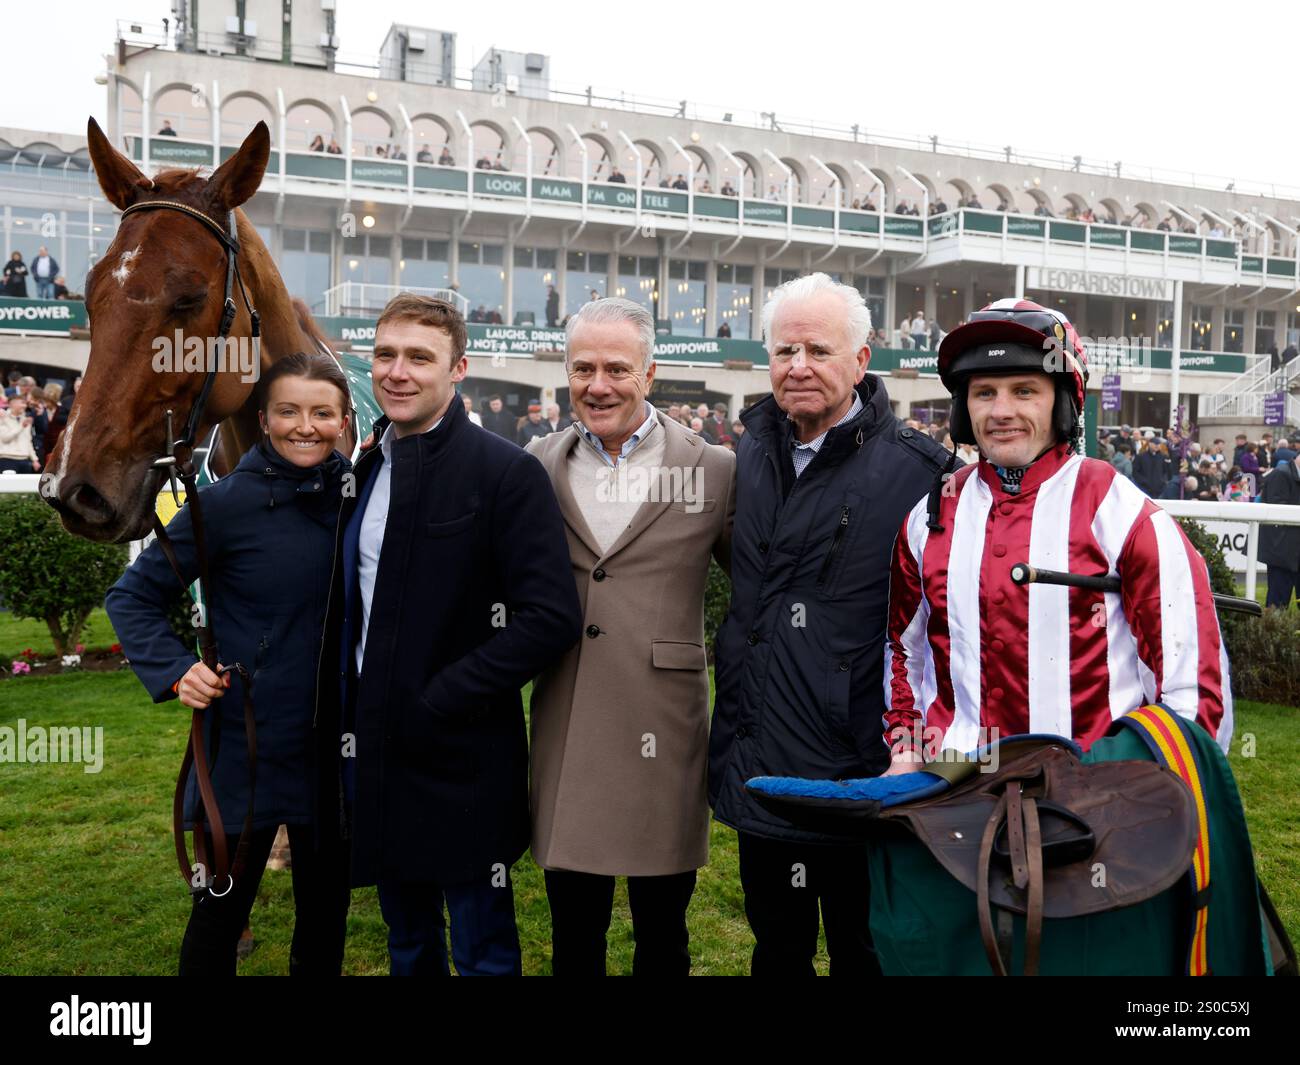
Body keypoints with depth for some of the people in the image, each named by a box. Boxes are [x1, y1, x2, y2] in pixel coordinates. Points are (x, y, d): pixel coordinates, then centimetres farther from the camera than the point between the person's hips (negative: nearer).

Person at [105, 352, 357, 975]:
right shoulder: (227, 504, -11)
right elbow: (132, 597, -2)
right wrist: (173, 671, -14)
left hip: (337, 743, 3)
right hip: (249, 742, -3)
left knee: (326, 909, 18)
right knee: (220, 913, 10)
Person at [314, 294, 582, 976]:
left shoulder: (507, 472, -13)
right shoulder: (362, 471, 9)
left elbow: (551, 617, -21)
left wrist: (436, 704, -20)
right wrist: (338, 714, 6)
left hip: (461, 762, -6)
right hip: (371, 755, 6)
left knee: (482, 952, 9)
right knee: (408, 944, 22)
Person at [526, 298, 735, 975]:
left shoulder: (715, 470, -1)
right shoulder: (538, 467, 6)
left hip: (664, 734, -2)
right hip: (566, 735, 2)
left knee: (662, 934, 13)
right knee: (573, 937, 15)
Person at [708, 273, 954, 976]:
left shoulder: (914, 470, -12)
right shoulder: (750, 457, 7)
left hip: (861, 779, -5)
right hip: (758, 773, 6)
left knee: (863, 956, 13)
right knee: (777, 951, 22)